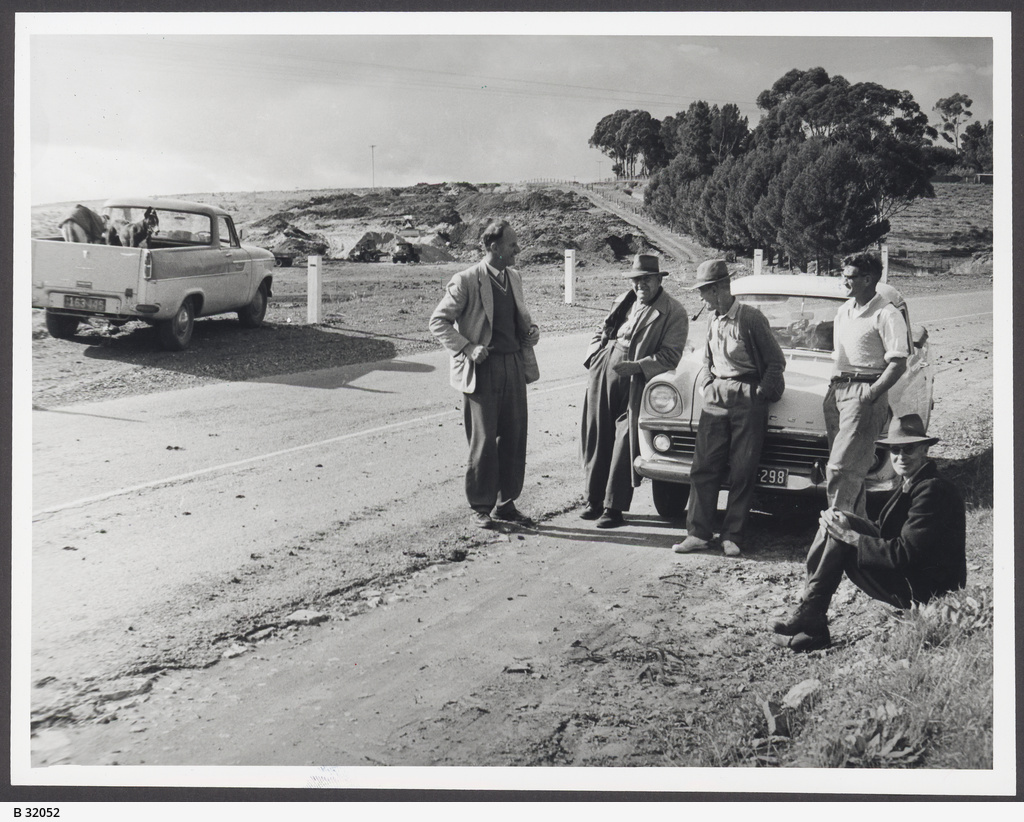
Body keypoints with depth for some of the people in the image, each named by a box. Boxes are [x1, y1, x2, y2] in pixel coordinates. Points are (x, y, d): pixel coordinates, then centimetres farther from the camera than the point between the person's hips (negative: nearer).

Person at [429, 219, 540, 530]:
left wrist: (530, 330, 5)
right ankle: (480, 507, 12)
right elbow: (438, 321, -7)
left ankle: (506, 504, 21)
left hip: (514, 365, 6)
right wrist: (467, 348, -17)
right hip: (482, 370, -6)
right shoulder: (466, 281, -9)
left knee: (514, 438, 9)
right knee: (484, 442, -1)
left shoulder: (514, 277, 13)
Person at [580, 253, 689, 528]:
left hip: (635, 381, -5)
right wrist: (594, 356, 6)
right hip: (603, 372, 6)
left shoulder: (674, 312, -2)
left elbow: (669, 356, -9)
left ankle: (614, 507, 3)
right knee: (596, 437, 7)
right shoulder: (623, 301, 17)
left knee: (624, 443, -4)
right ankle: (594, 499, 19)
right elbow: (601, 332, 24)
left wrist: (635, 367, -20)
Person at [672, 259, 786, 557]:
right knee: (704, 468, -1)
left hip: (748, 401, -5)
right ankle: (698, 533, 3)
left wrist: (761, 395, -8)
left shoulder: (751, 318, -7)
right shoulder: (713, 322, 12)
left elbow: (776, 361, -2)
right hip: (716, 399, 6)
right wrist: (706, 385, 8)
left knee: (742, 473, -1)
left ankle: (732, 537, 5)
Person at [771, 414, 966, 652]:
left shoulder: (932, 490, -20)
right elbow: (887, 534, 11)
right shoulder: (913, 484, 11)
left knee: (839, 541, -18)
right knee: (833, 521, 2)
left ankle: (810, 613, -7)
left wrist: (849, 535, -19)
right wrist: (848, 522, -8)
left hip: (923, 592, -10)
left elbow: (905, 554, -25)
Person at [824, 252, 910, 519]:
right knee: (851, 470, 11)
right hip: (836, 391, 8)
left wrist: (871, 395, -20)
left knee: (840, 468, -14)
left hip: (865, 392, -8)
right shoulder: (844, 310, 17)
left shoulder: (887, 315, -8)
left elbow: (898, 364, -13)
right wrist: (834, 386, 14)